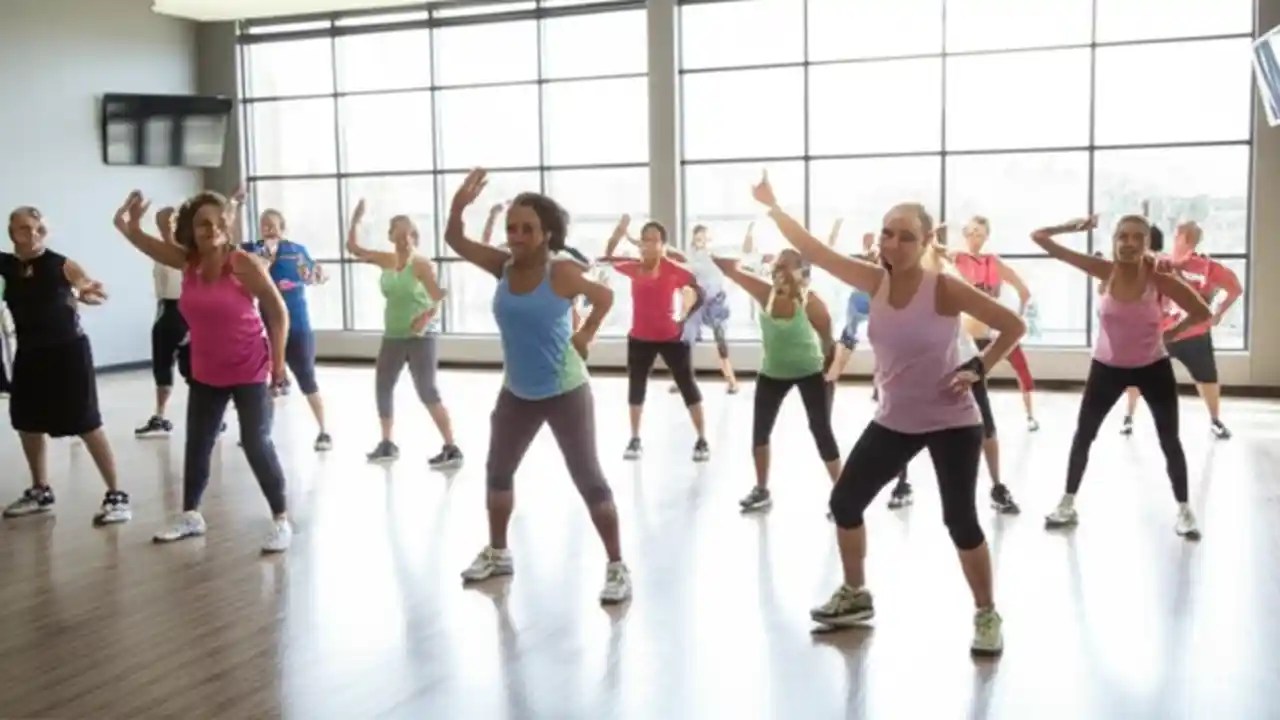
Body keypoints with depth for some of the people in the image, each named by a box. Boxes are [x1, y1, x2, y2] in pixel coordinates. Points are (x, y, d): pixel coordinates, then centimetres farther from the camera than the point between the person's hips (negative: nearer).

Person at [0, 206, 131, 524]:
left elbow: (99, 294, -6)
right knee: (27, 424, 15)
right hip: (29, 353, 6)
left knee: (88, 425, -5)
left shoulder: (62, 265, -11)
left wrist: (86, 294, -28)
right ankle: (40, 491, 33)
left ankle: (116, 495, 1)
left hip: (68, 351, -5)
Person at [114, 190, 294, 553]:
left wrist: (278, 360, -12)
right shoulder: (187, 260, -1)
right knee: (197, 444, 16)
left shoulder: (243, 264, -17)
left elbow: (278, 311, -12)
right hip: (205, 373, 6)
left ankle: (281, 520, 5)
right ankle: (191, 515, 32)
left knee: (257, 445, -7)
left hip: (249, 370, -6)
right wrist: (126, 223, -24)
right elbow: (141, 238, 0)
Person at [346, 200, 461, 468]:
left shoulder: (421, 264, -13)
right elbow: (353, 248, 9)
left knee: (428, 393, -10)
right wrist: (356, 220, -1)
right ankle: (387, 444, 29)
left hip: (420, 338, -7)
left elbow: (438, 297, -20)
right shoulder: (387, 261, 4)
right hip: (393, 337, 7)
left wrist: (427, 317, -35)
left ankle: (452, 450, -6)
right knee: (382, 388, 14)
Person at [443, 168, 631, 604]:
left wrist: (585, 336, -8)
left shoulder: (561, 272, -17)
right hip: (517, 393, 6)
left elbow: (606, 297, -4)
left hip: (565, 391, -6)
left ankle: (617, 566, 7)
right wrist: (459, 205, -22)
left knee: (588, 479, -3)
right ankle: (497, 554, 39)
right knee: (497, 472, 19)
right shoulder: (502, 266, -3)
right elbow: (455, 241, -5)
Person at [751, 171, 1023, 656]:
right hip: (893, 422, 6)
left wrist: (977, 369, -17)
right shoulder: (876, 282, -5)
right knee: (844, 502, 8)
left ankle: (987, 616, 16)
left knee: (960, 522, -5)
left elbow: (1013, 326, -11)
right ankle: (855, 596, 29)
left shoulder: (945, 289, -17)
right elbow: (814, 251, -5)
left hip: (952, 423, -5)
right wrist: (772, 207, -5)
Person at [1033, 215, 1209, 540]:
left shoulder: (1160, 279, -19)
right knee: (1083, 435, 7)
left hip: (1154, 367, -1)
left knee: (1170, 441, 7)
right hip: (1107, 367, 1)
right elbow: (1040, 238, -19)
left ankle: (1183, 510, 23)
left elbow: (1202, 312, -7)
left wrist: (1172, 332, -7)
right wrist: (1075, 226, -29)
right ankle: (1067, 505, 21)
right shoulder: (1104, 271, -16)